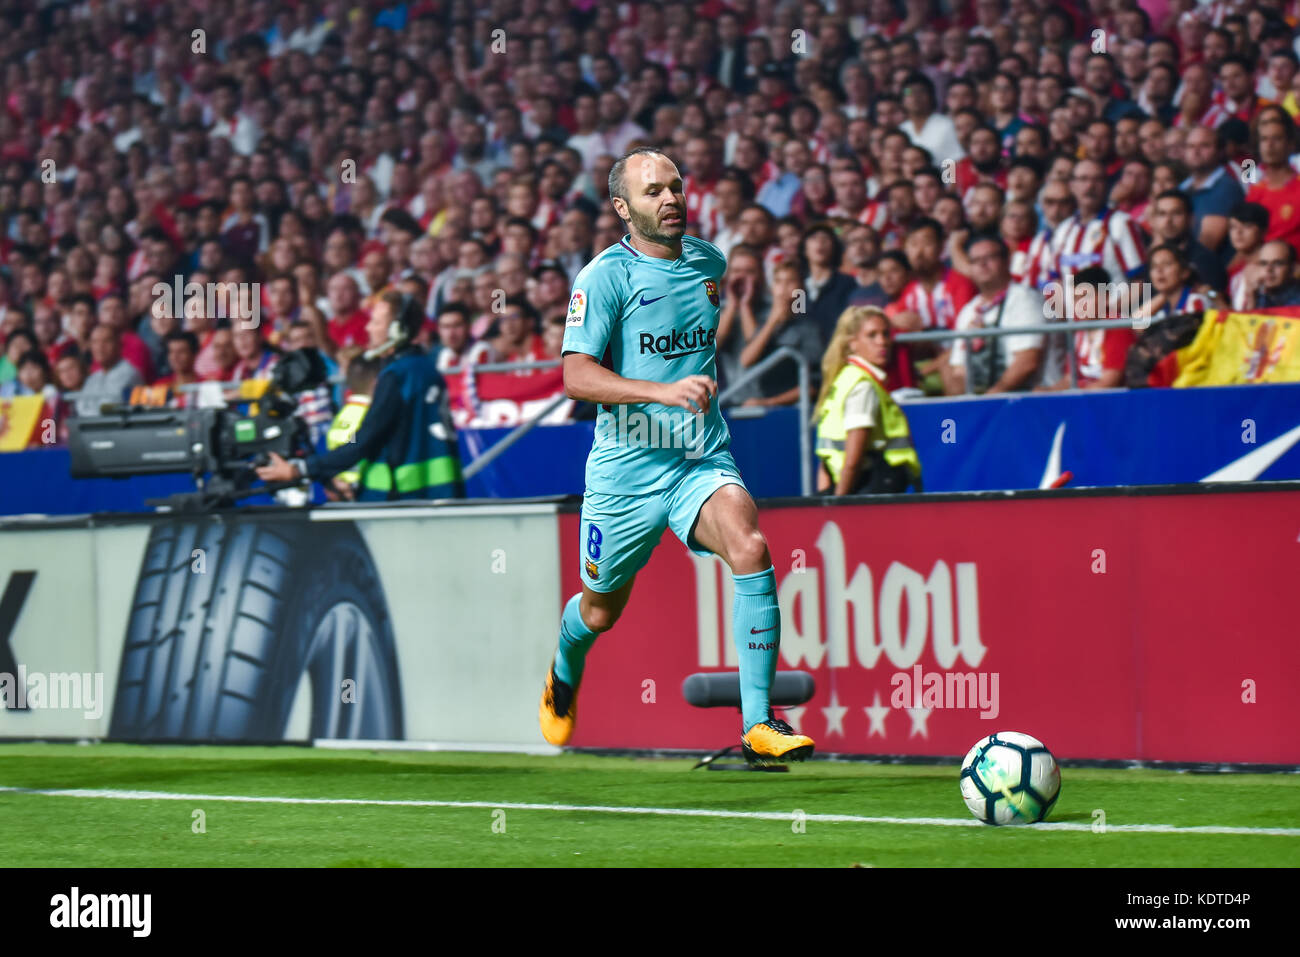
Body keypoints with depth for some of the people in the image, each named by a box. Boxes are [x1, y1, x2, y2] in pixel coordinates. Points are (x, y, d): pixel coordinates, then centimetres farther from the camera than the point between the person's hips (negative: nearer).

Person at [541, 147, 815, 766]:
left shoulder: (709, 262, 8)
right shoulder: (605, 277, -10)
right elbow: (576, 377, -21)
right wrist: (662, 392, -32)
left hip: (703, 460, 3)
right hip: (626, 468, -3)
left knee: (750, 548, -26)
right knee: (603, 610, 12)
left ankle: (758, 726, -26)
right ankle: (564, 671, 52)